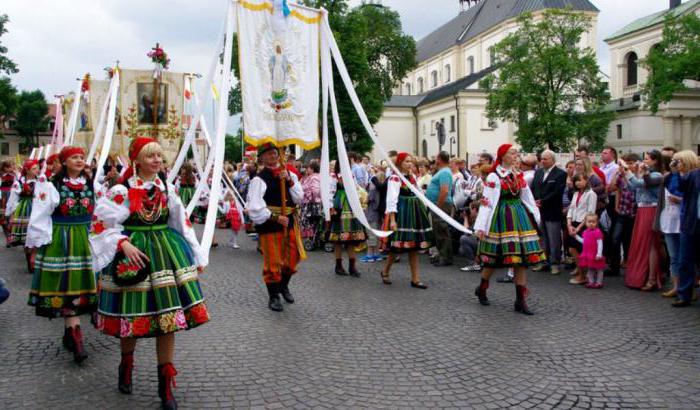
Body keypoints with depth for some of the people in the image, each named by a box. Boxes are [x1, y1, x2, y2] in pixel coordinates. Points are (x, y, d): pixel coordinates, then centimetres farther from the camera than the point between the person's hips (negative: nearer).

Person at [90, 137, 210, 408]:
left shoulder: (167, 188, 6)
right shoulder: (122, 190, -7)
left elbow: (181, 223, 13)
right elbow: (102, 223, -7)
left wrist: (197, 255, 13)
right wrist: (124, 244, -21)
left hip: (166, 253, 3)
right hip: (132, 254, -3)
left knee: (167, 315, 1)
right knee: (132, 314, 8)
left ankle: (166, 385, 12)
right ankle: (126, 366, 39)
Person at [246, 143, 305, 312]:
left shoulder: (289, 174, 8)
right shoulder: (259, 179, -11)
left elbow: (299, 198, 1)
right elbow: (255, 207, -16)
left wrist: (289, 181, -12)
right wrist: (276, 217, -20)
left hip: (290, 222, 6)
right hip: (269, 224, -5)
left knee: (292, 258, 15)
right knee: (273, 261, 1)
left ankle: (284, 286, 41)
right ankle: (274, 297, 18)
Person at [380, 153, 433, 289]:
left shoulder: (412, 177, 13)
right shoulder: (395, 178, -10)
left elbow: (418, 195, 16)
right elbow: (391, 199, -15)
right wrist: (392, 219, -21)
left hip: (414, 213, 7)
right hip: (401, 213, -7)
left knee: (414, 247, 7)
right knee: (398, 246, -2)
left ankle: (415, 279, 12)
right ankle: (385, 271, 22)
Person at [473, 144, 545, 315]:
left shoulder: (519, 176, 11)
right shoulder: (494, 177, -8)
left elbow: (528, 199, 17)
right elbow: (487, 202, -12)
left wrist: (537, 218, 16)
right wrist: (481, 227, -16)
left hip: (520, 217, 6)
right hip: (502, 217, -6)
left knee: (521, 257, 2)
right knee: (494, 257, 3)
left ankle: (521, 300, 7)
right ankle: (481, 288, 29)